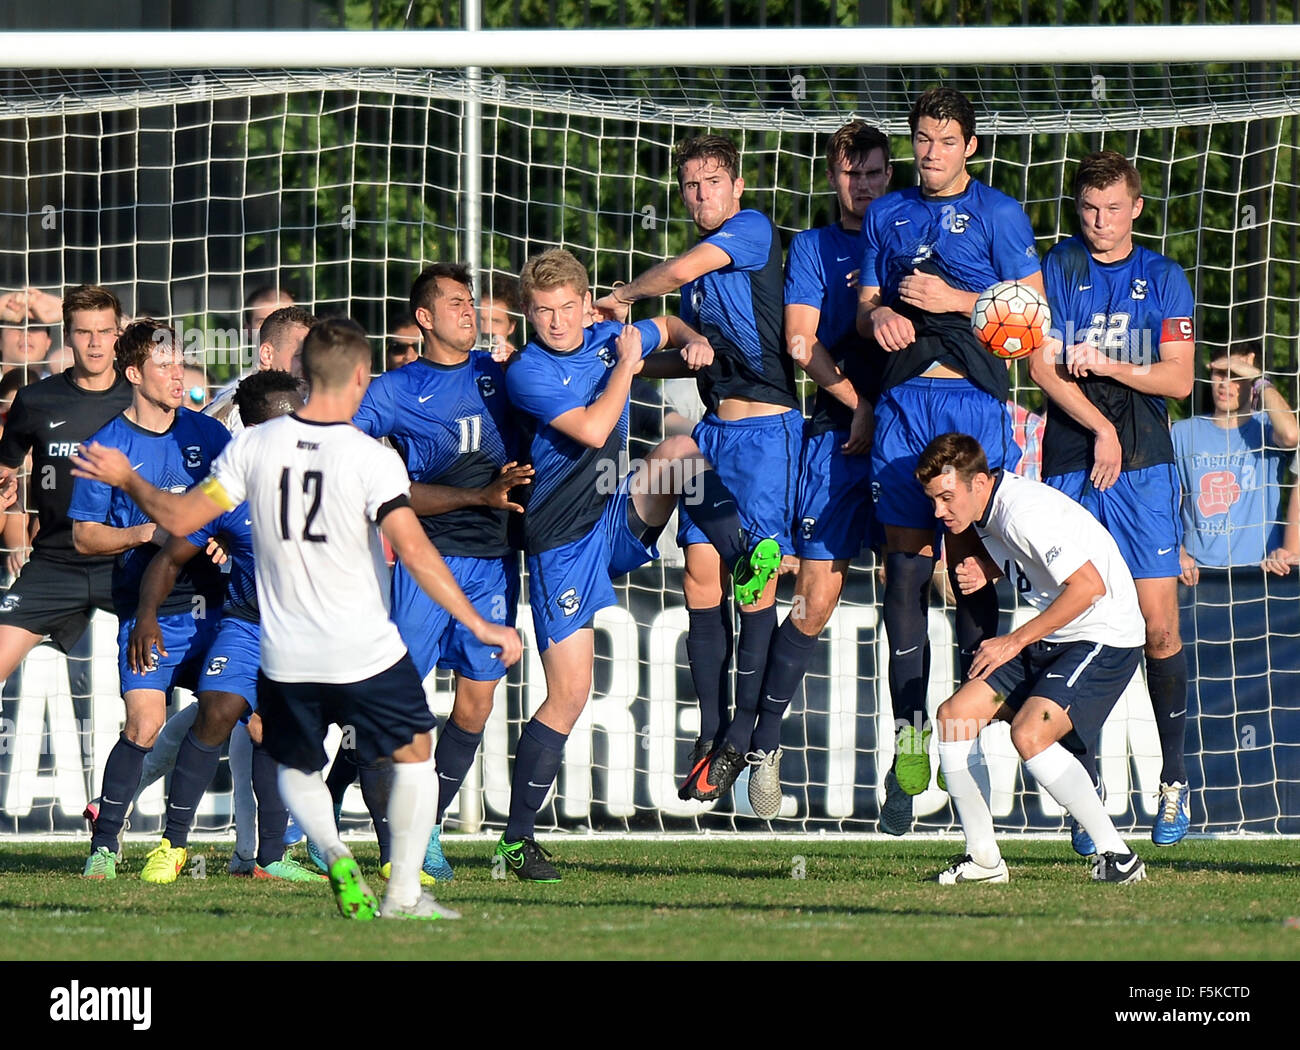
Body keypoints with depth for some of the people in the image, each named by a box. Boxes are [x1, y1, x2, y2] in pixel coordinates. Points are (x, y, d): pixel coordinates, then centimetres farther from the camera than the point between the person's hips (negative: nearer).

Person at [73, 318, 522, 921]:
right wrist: (480, 627, -15)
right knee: (414, 754, 19)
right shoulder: (372, 458, -13)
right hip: (365, 654, -3)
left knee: (296, 767, 24)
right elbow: (416, 553, -19)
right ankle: (403, 892, 12)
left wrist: (128, 481, 18)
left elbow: (180, 519, -1)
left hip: (286, 660, 3)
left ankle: (334, 853, -5)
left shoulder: (256, 446, -4)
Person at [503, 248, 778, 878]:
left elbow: (667, 328, 29)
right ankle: (517, 837, 0)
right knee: (569, 695, -9)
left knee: (681, 450, -21)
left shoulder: (609, 339, 6)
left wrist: (692, 342, 7)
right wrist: (625, 368, -13)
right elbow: (592, 430, -26)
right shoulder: (526, 372, -12)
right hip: (562, 543, -5)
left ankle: (742, 564, -16)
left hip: (620, 521, 5)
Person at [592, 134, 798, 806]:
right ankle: (712, 737, 6)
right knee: (702, 581, 1)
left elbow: (680, 271, -17)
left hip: (765, 428, -8)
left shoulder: (752, 229, -5)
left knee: (755, 587, -6)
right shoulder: (702, 261, 19)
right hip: (714, 427, 8)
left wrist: (621, 297, 0)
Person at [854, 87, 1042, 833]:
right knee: (906, 562, 0)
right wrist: (877, 315, -2)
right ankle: (910, 732, 3)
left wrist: (954, 300, -10)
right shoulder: (888, 215, 18)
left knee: (970, 564, -6)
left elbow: (1032, 308, 0)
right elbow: (866, 307, 21)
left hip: (973, 399, -4)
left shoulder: (998, 214, 5)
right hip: (904, 400, 4)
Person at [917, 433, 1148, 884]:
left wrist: (1016, 640, -22)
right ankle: (984, 860, 9)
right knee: (952, 716, 2)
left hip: (1104, 638, -10)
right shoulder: (986, 512, 4)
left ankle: (1117, 856, -17)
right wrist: (984, 571, 1)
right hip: (1050, 643, 10)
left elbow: (1089, 586, -29)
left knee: (1029, 733, -28)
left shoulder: (1025, 512, -25)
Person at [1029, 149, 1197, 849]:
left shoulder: (1163, 278, 11)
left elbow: (1178, 377, 4)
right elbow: (1043, 366, 0)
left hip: (1144, 464, 0)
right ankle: (1087, 791, -1)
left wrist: (1105, 364, -9)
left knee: (1159, 625, -7)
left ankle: (1173, 782, 3)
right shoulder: (1055, 271, 9)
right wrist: (1101, 430, -11)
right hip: (1072, 464, 0)